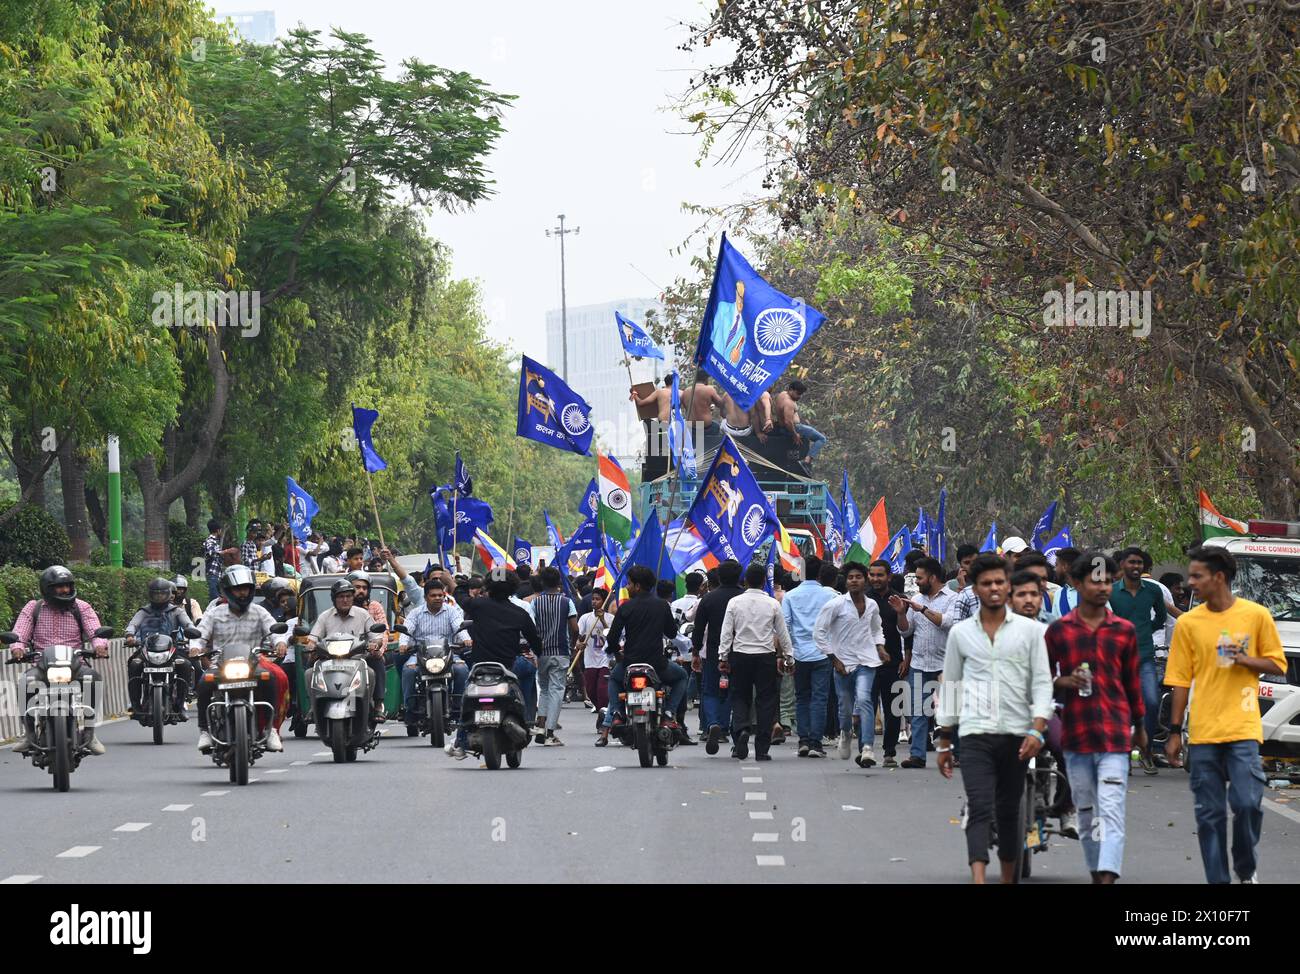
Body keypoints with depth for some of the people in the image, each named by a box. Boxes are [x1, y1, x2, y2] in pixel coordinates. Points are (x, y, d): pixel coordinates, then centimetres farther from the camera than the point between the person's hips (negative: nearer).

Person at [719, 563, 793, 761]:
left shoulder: (735, 602, 0)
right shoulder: (772, 604, -1)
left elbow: (726, 632, -1)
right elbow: (782, 633, 5)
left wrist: (723, 657, 4)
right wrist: (789, 657, 14)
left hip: (740, 655, 1)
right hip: (765, 656, -1)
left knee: (740, 697, 12)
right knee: (765, 700, 4)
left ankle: (741, 729, -16)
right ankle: (762, 750, 1)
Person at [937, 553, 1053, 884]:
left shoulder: (1030, 630, 5)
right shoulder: (960, 632, 9)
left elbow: (1042, 682, 2)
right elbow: (950, 685, 15)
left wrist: (1037, 730, -10)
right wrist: (944, 742, 14)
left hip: (1016, 733, 1)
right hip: (975, 733, 0)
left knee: (1009, 811, 10)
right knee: (979, 810, -14)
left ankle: (1008, 879, 23)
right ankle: (978, 881, -27)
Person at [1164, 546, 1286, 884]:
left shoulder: (1256, 616, 1)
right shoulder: (1188, 623, 5)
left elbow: (1277, 665, 7)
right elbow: (1181, 680, 8)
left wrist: (1245, 660, -12)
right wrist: (1175, 732, 6)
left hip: (1242, 729, -2)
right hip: (1202, 733, 2)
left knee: (1247, 803, -11)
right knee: (1209, 814, 3)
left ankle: (1246, 868, 15)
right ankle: (1218, 880, 12)